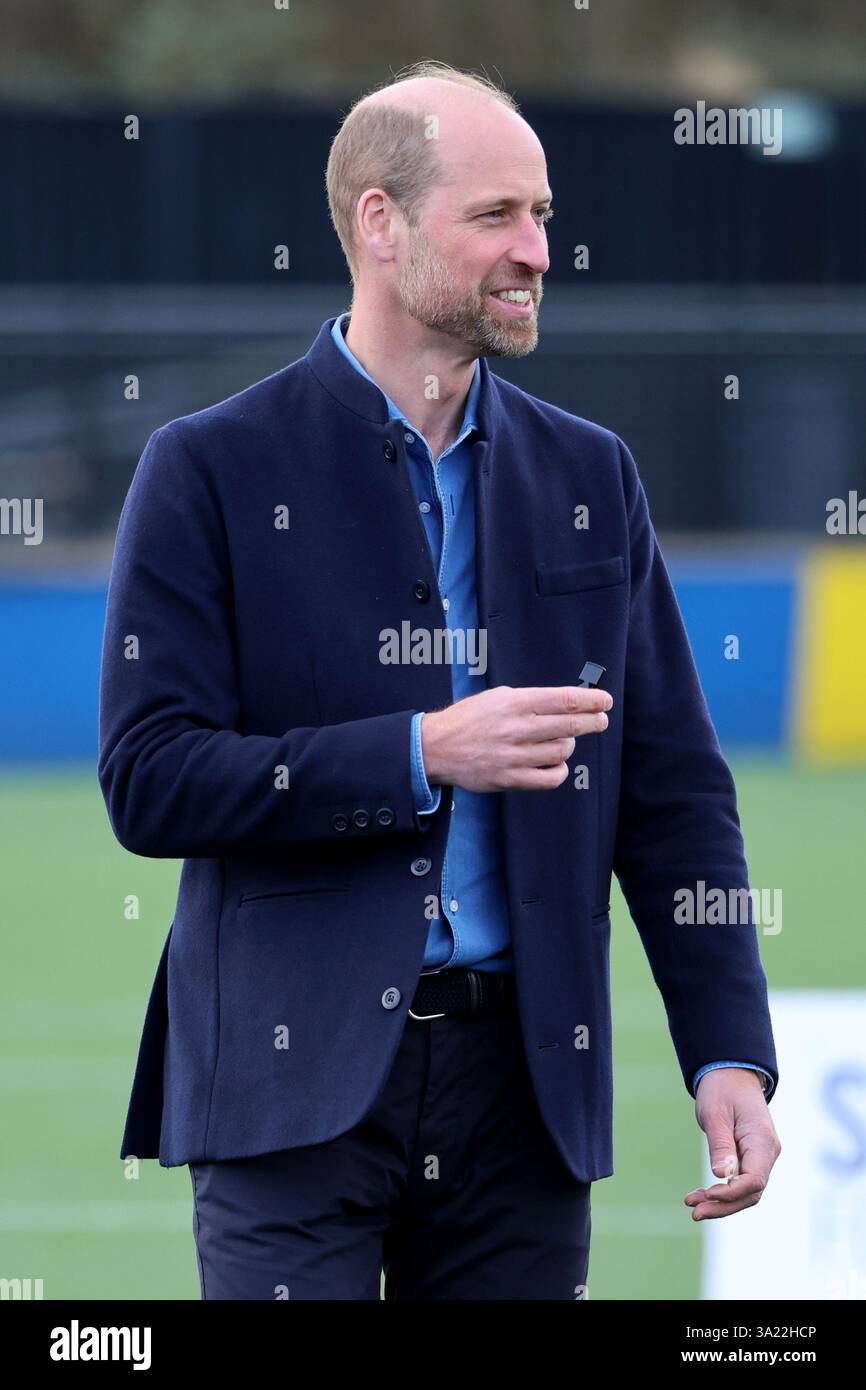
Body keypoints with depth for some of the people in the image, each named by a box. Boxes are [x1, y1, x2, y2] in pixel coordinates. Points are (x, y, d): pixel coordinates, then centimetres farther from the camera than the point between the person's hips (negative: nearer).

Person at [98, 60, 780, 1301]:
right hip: (297, 1079, -3)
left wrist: (731, 1055, 2)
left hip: (524, 1072, 4)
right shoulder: (214, 471, -1)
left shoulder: (588, 476, 12)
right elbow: (149, 782, -8)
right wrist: (422, 756, -17)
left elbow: (673, 791, 12)